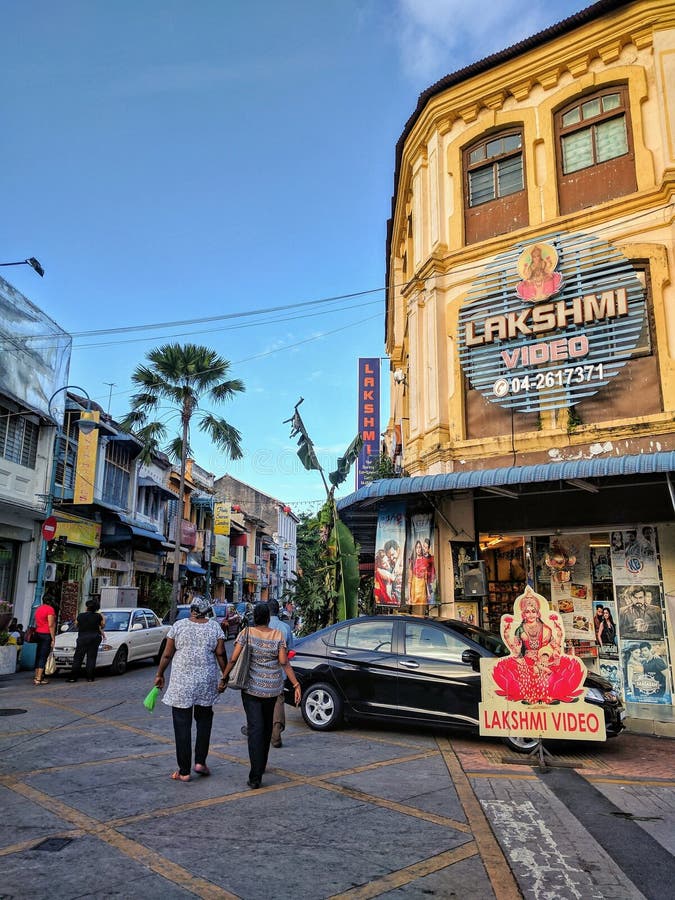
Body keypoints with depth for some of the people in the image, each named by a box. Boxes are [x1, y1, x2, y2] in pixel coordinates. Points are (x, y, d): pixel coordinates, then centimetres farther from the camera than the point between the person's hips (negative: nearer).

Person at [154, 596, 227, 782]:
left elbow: (167, 654, -1)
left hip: (181, 682, -2)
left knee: (182, 724, 5)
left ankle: (184, 771, 9)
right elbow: (221, 654, -3)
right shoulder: (215, 627, 0)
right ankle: (200, 761, 18)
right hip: (207, 682, 2)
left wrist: (159, 674, 11)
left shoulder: (178, 625, -3)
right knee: (204, 720, 19)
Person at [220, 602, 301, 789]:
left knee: (255, 728, -2)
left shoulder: (246, 633, -7)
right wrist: (296, 684, -7)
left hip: (251, 687, -2)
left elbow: (233, 659, -10)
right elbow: (284, 663, -9)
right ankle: (261, 765, 34)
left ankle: (256, 777, -10)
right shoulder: (278, 635, -5)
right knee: (267, 726, 20)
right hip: (272, 688, 2)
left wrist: (224, 679, 0)